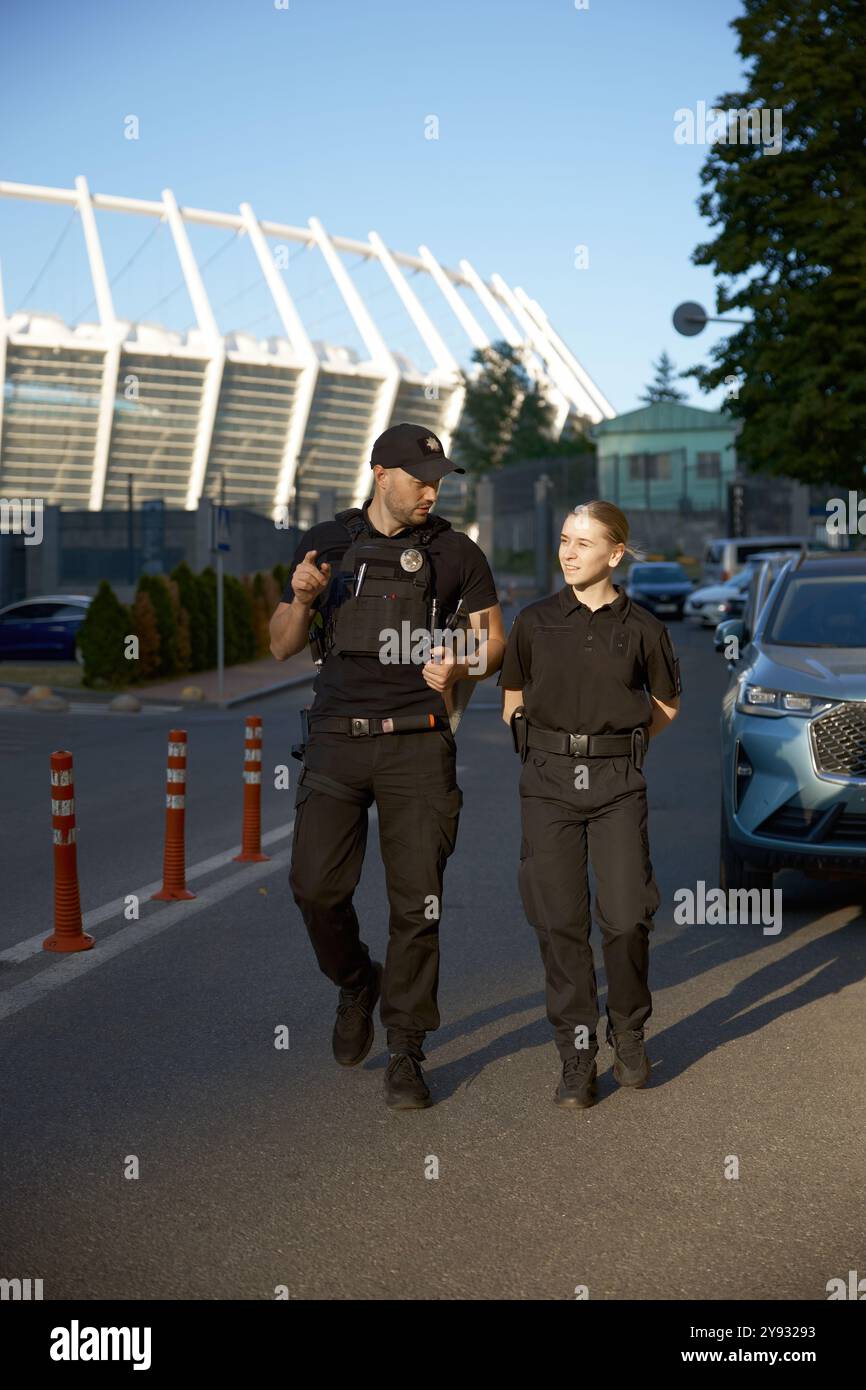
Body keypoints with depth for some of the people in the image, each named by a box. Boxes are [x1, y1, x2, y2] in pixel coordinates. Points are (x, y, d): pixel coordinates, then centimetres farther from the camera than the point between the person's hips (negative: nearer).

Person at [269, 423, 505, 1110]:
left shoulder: (456, 552, 6)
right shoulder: (326, 543, 9)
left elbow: (495, 639, 11)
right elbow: (282, 648, 12)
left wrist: (461, 665, -11)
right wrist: (302, 599, -9)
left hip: (417, 743, -1)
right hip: (337, 738, 1)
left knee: (417, 901, -2)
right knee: (316, 886, -7)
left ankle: (406, 1052, 10)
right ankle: (357, 985, 24)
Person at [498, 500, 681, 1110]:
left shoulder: (642, 627, 1)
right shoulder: (535, 622, 3)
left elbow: (666, 704, 15)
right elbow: (513, 700, 15)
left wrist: (619, 744, 9)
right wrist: (547, 749, 6)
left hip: (618, 784, -1)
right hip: (549, 783, 1)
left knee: (627, 917, -5)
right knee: (561, 922, 1)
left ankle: (629, 1032, 21)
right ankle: (578, 1058, 11)